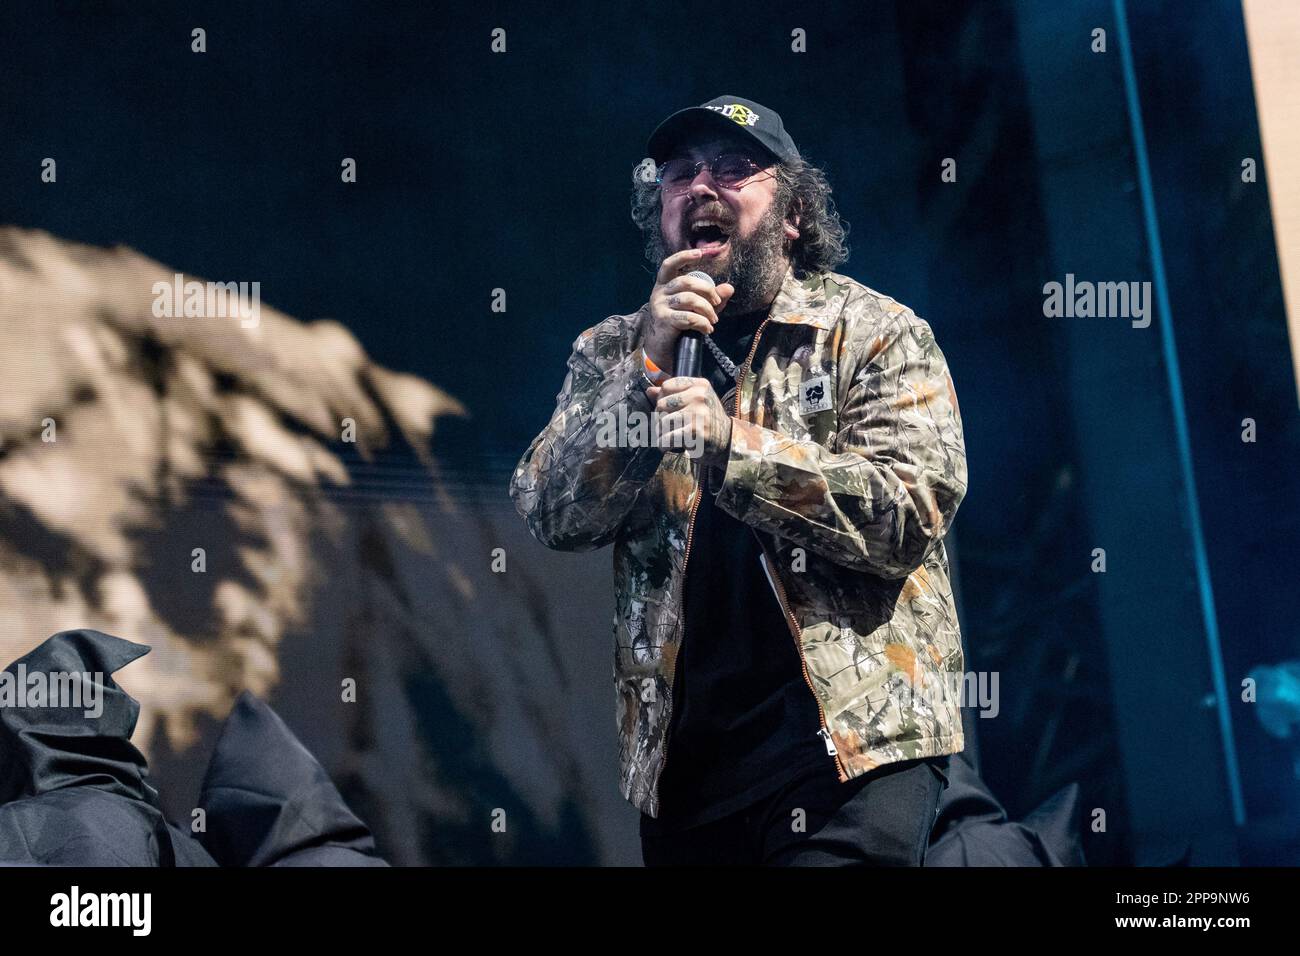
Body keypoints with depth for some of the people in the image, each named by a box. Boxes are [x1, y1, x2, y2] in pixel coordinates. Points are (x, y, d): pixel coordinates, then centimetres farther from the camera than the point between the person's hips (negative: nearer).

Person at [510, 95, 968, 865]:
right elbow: (555, 518, -1)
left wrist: (734, 445, -19)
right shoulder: (613, 352, 11)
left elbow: (910, 514, -10)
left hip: (851, 734, -3)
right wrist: (649, 367, -12)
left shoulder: (876, 333, 2)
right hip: (683, 749, 3)